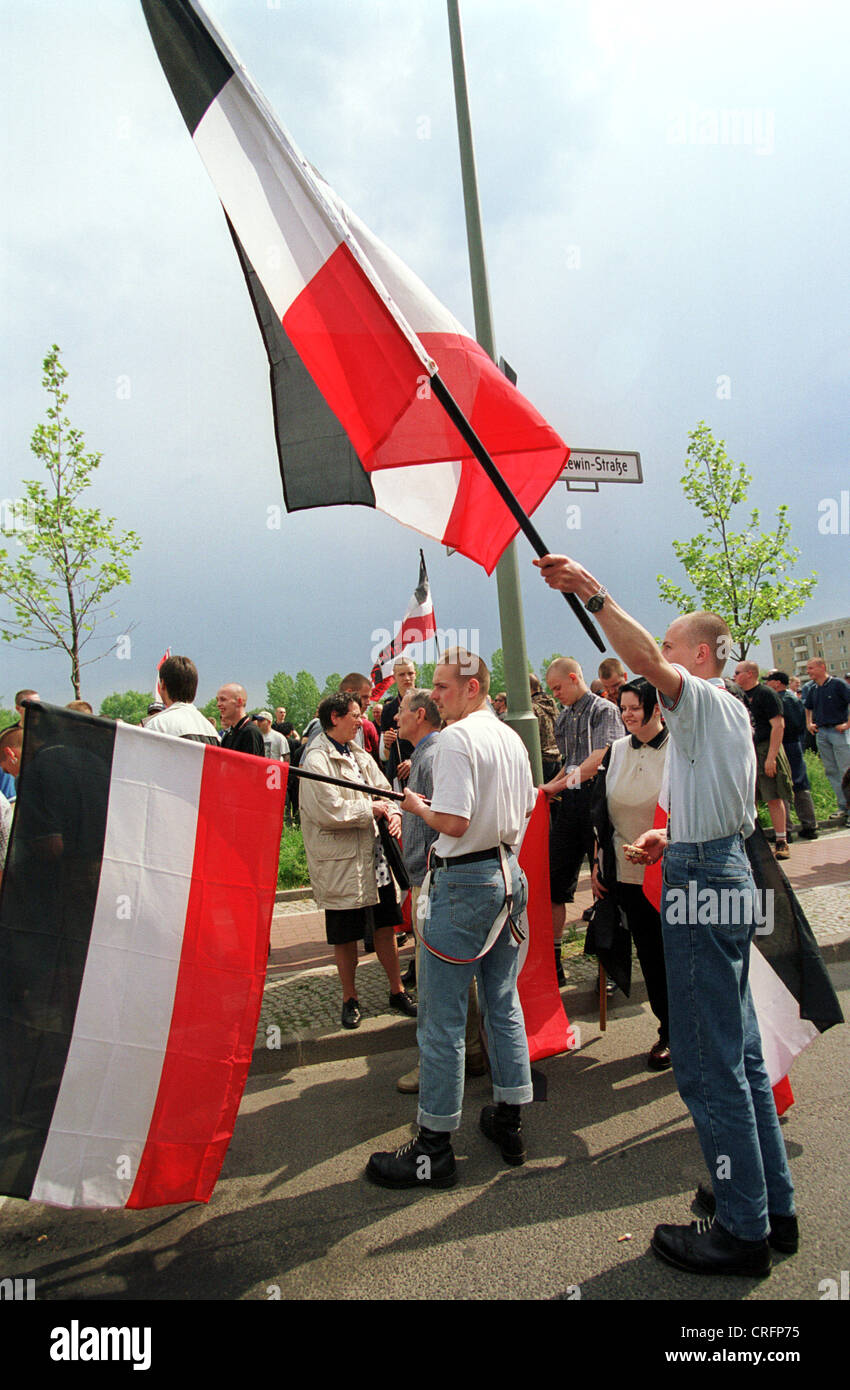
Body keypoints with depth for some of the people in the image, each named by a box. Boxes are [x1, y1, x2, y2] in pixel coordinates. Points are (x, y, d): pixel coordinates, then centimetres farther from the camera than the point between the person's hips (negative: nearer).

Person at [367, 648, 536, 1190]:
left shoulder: (456, 738, -17)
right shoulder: (511, 738, 10)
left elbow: (454, 822, -23)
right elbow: (526, 808, 18)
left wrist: (418, 806, -6)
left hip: (464, 882, -9)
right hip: (509, 874, 9)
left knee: (442, 1019, 0)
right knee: (503, 1004, 17)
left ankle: (435, 1147, 10)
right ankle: (510, 1122, 28)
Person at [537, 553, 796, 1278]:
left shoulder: (703, 700, -11)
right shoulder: (733, 710, 20)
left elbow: (646, 661, -32)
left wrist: (593, 592, -33)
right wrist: (678, 835, 20)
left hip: (703, 882, -11)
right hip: (727, 872, 11)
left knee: (708, 1063, -3)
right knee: (740, 1051, 17)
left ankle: (743, 1231, 8)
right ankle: (773, 1208, 28)